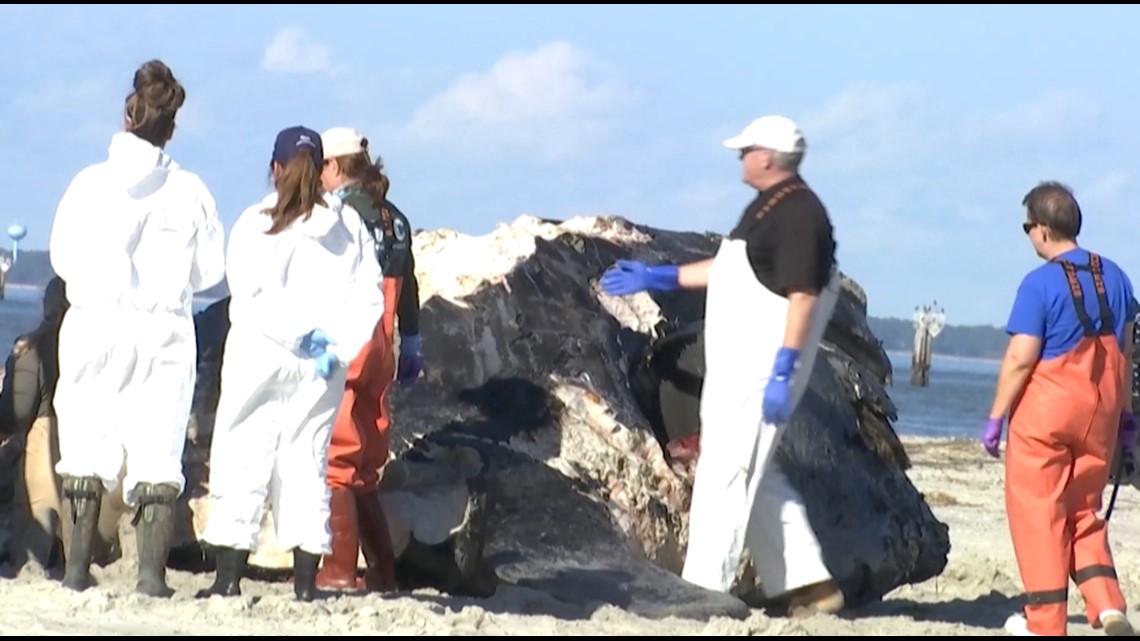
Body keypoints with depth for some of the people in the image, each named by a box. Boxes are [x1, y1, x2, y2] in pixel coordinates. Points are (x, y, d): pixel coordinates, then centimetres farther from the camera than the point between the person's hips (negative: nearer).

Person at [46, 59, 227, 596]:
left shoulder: (89, 183, -4)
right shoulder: (189, 190, -4)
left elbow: (62, 255, 3)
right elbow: (209, 271, 2)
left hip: (93, 325, 1)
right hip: (163, 330, 0)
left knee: (87, 446, 9)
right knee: (158, 451, 2)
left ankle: (79, 564, 9)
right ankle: (152, 568, -5)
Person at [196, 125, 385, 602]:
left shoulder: (254, 224, -6)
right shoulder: (348, 225, 3)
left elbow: (251, 296, -16)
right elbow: (368, 296, -2)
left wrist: (301, 333, -12)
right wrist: (337, 346, -6)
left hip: (260, 360, -3)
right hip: (322, 368, 3)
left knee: (243, 460, 1)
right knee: (307, 461, 9)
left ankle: (229, 576, -4)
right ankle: (306, 579, 4)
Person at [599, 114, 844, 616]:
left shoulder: (799, 214, -16)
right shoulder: (768, 208, 16)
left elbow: (802, 297, -22)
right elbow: (729, 268, 28)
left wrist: (782, 373, -26)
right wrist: (656, 278, 28)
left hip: (761, 372, -11)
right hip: (737, 368, 11)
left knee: (725, 476, -9)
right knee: (754, 478, 13)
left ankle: (703, 589, -7)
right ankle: (809, 584, 16)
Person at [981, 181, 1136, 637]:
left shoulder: (1040, 284, -13)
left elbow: (1021, 359, -14)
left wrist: (996, 417, -7)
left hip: (1045, 411, -6)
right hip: (1098, 411, 6)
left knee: (1038, 511, 4)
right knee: (1084, 511, 16)